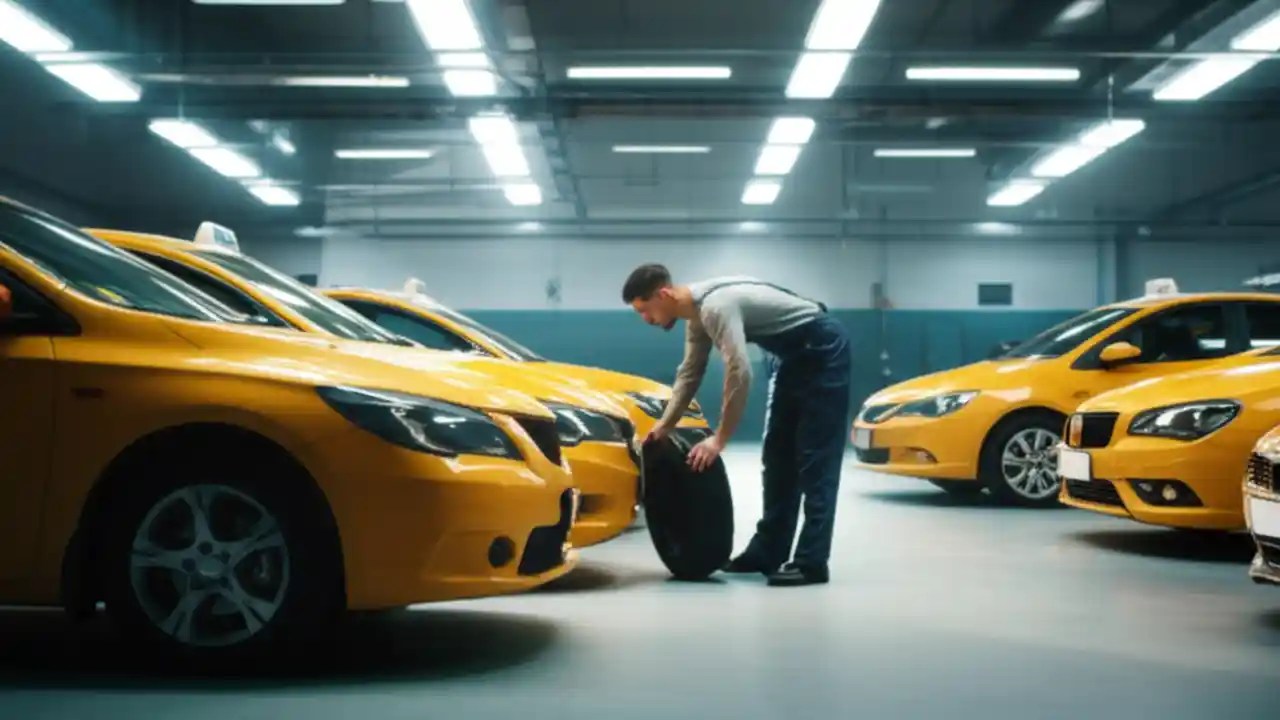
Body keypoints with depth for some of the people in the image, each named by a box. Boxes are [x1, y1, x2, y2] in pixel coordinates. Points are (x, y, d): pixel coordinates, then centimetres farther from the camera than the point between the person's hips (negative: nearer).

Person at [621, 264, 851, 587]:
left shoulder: (716, 306, -28)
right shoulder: (698, 312, 3)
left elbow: (739, 374, -34)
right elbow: (690, 373, 14)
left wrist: (719, 439, -29)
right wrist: (665, 425, 12)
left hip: (821, 349, -10)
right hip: (792, 354, 10)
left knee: (815, 460, -11)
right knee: (778, 458, 11)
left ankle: (812, 562, -11)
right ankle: (767, 552, 17)